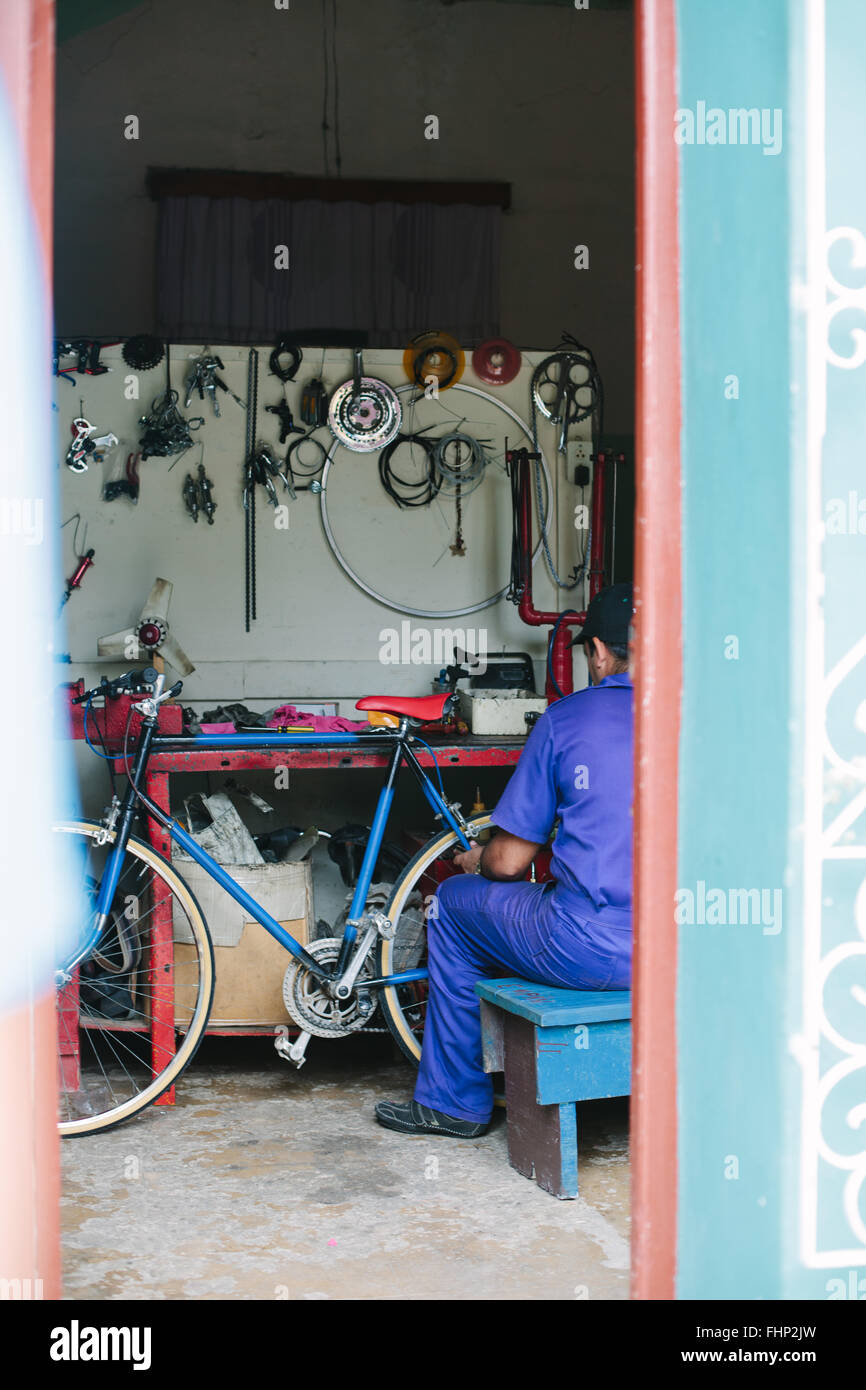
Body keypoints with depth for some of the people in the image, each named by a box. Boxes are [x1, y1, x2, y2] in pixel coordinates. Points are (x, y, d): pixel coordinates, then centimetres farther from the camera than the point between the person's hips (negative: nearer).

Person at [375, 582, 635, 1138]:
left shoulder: (566, 717, -4)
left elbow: (510, 861, -2)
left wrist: (476, 858, 23)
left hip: (591, 952, -5)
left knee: (454, 902, 21)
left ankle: (454, 1101, 28)